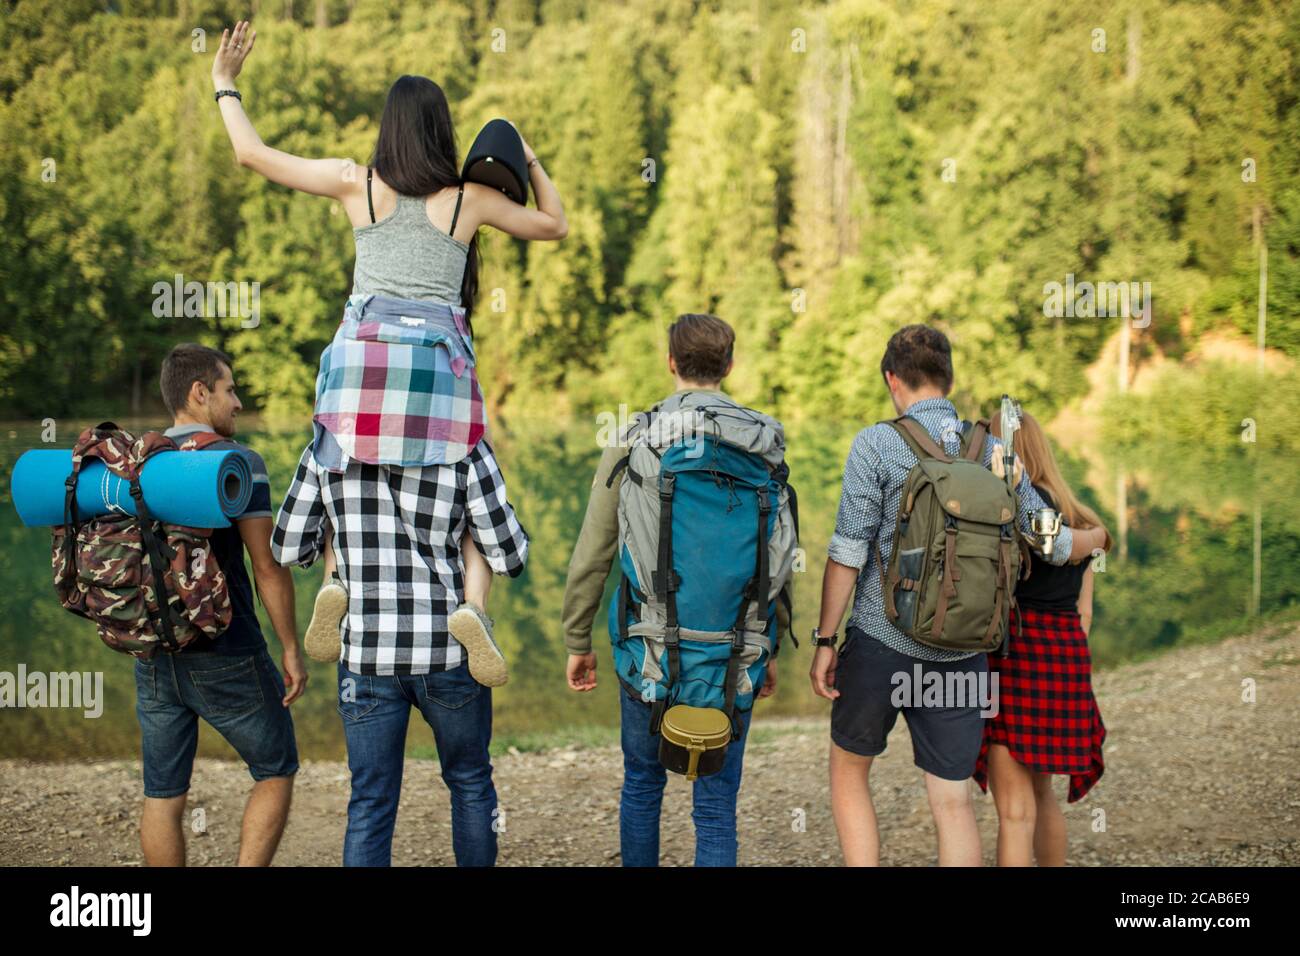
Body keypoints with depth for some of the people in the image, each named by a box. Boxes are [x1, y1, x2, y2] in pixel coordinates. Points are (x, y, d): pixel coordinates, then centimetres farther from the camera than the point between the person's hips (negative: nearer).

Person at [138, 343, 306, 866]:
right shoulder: (238, 462, -12)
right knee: (276, 772, 12)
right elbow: (268, 567, -15)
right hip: (227, 657, -5)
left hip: (155, 660, 5)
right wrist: (292, 650, -8)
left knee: (163, 795, 9)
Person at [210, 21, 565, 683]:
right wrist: (530, 159, 35)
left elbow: (253, 154, 14)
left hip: (364, 345, 1)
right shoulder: (471, 200, 9)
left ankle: (335, 578, -11)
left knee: (342, 476, 17)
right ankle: (472, 604, -18)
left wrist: (225, 86, 28)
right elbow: (555, 225, 25)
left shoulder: (357, 184, 8)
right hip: (440, 350, 0)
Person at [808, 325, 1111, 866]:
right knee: (952, 797, 7)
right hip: (963, 654, 3)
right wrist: (1095, 538, 29)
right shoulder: (994, 451, 5)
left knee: (849, 773, 16)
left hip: (882, 640, -3)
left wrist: (824, 640, -5)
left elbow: (847, 553, -12)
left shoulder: (876, 445, -8)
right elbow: (1053, 543, 8)